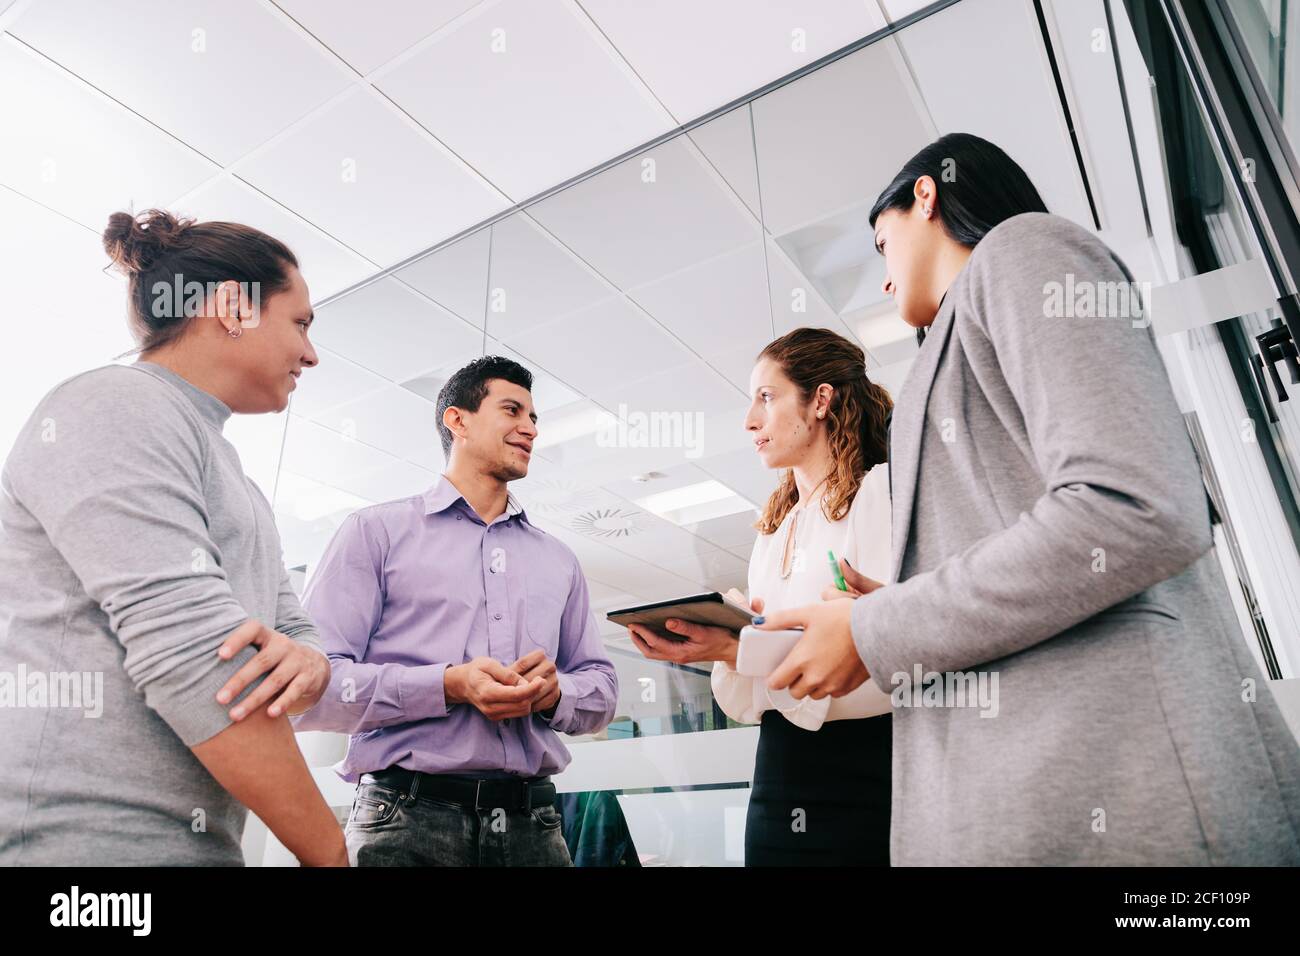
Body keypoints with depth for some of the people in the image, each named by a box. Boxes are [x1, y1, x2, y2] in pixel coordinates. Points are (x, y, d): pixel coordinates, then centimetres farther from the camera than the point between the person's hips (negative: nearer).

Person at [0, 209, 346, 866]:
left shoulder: (234, 487, 18)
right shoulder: (115, 407, -10)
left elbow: (293, 631, 13)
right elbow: (189, 651, -20)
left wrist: (305, 663, -13)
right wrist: (328, 853, -15)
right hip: (77, 839, -8)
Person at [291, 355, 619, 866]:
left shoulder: (559, 559, 16)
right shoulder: (378, 530, 3)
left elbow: (601, 689, 15)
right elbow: (312, 684, -5)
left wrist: (554, 692, -7)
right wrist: (448, 685, -17)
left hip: (532, 822, 4)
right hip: (408, 818, -4)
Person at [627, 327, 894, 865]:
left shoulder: (881, 490, -6)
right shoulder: (772, 533, 15)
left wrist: (739, 650, -23)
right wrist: (722, 652, -5)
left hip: (866, 784, -6)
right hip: (780, 785, 6)